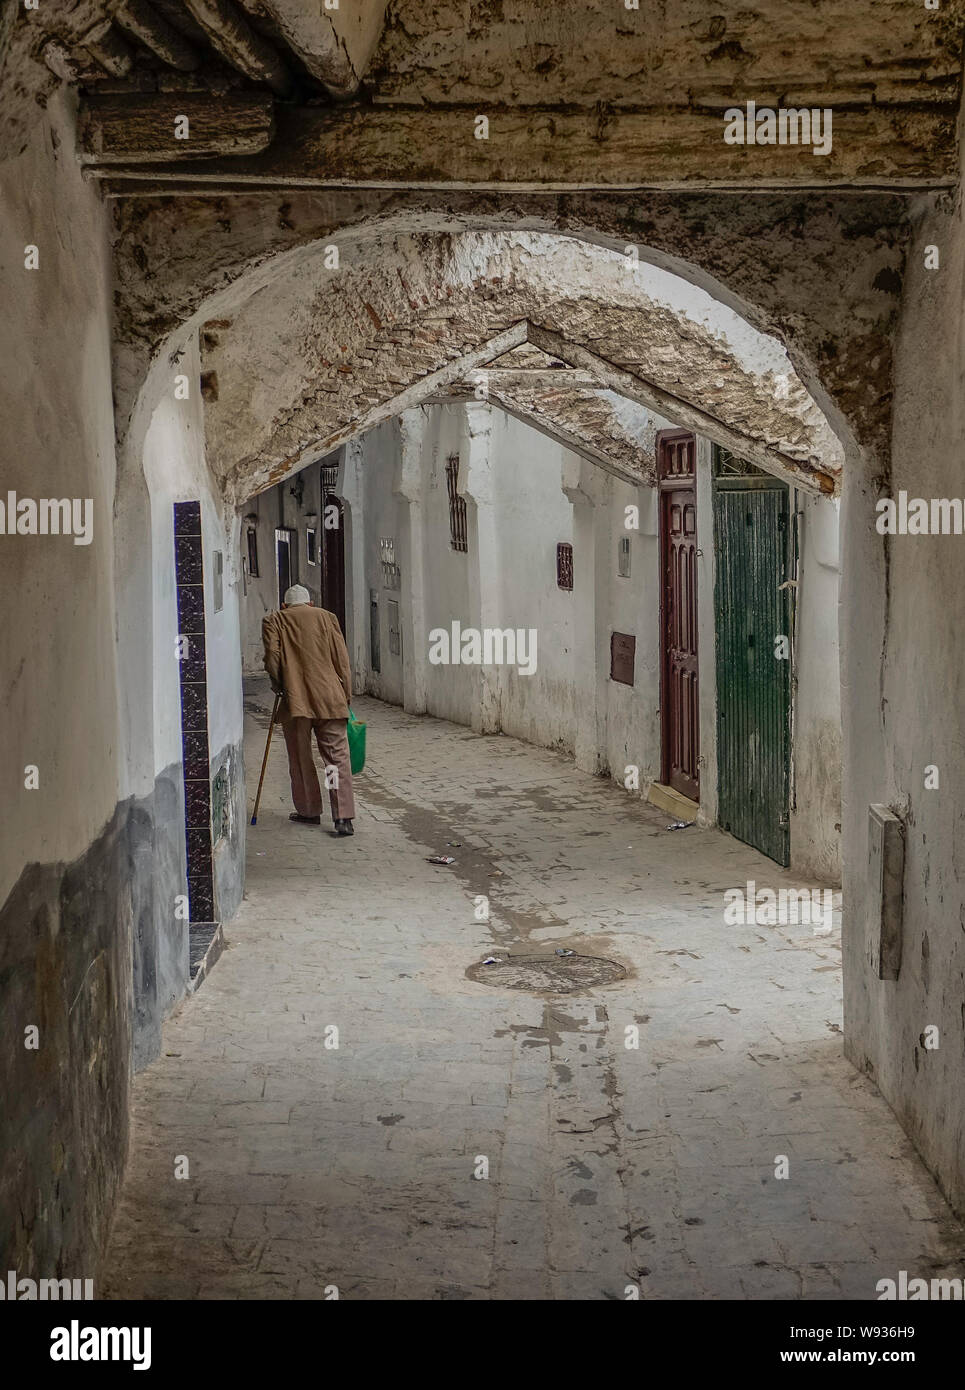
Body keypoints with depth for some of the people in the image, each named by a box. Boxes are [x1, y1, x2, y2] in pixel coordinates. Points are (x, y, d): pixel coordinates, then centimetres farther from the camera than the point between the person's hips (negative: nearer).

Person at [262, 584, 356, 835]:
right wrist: (346, 696, 12)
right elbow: (341, 659, 7)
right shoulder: (326, 617, 12)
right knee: (337, 757, -2)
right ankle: (343, 817, -10)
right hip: (329, 699, 1)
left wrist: (277, 684, 13)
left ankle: (309, 811, 21)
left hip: (295, 699, -1)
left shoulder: (274, 621, 9)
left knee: (300, 758, 14)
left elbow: (272, 655, -4)